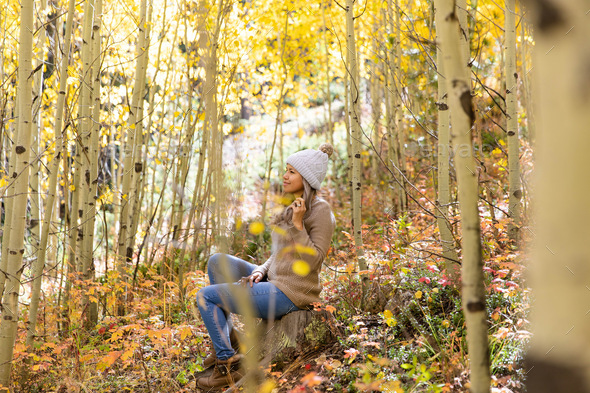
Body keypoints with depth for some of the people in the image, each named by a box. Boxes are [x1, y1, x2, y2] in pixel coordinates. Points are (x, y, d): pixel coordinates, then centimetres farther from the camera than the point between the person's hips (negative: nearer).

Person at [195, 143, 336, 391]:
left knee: (205, 296, -6)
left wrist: (298, 225, -26)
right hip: (274, 281, 9)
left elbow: (311, 262, -20)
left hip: (288, 294, -9)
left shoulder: (321, 211, -15)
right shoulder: (295, 207, 12)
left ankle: (229, 365, 2)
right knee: (217, 261, 8)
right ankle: (227, 339, 10)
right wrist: (261, 270, 1)